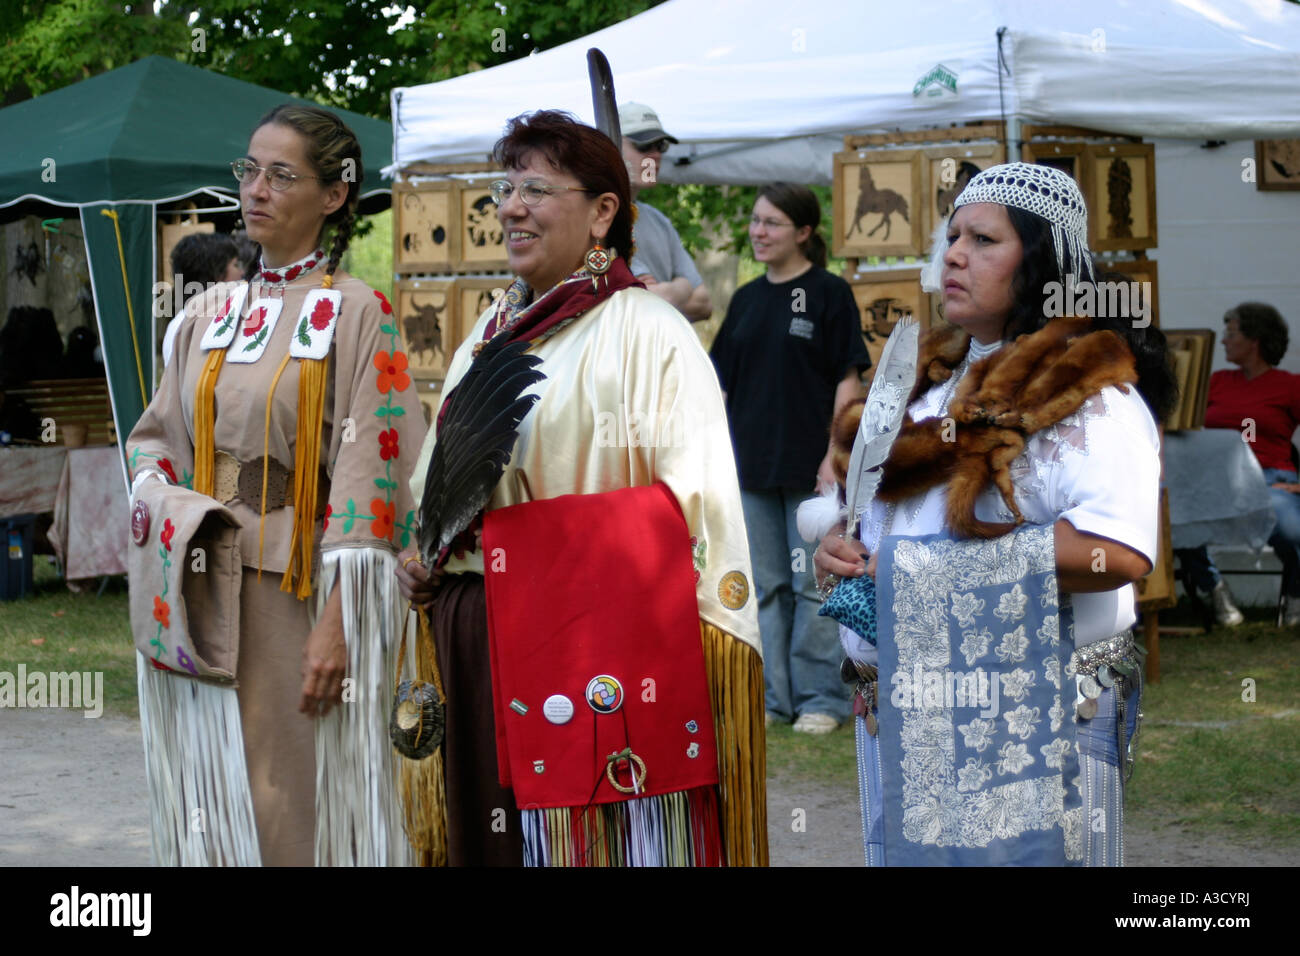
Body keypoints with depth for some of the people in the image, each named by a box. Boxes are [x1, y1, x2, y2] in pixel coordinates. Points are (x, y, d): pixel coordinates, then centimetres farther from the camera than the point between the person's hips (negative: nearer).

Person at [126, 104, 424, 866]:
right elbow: (155, 438, 17)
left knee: (300, 804, -3)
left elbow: (367, 474, -10)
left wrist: (336, 623, -17)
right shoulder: (209, 315, 13)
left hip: (302, 593, -5)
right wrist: (172, 510, -6)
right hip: (204, 600, 5)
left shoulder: (356, 313, -5)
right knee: (212, 798, 8)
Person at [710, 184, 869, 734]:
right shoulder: (746, 299, 12)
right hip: (751, 465, 6)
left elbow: (847, 379, -7)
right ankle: (774, 696, 16)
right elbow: (725, 383, 16)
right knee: (766, 586, 9)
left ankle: (821, 699, 7)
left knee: (813, 584, -2)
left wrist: (835, 456, -13)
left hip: (807, 462, -5)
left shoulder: (829, 293, -4)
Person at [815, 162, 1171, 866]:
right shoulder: (934, 379, 18)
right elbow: (879, 508, 29)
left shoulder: (1089, 392, -9)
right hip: (903, 721, 8)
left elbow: (1119, 552, -25)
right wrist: (840, 549, 4)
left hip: (1032, 727, -7)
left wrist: (931, 567, -21)